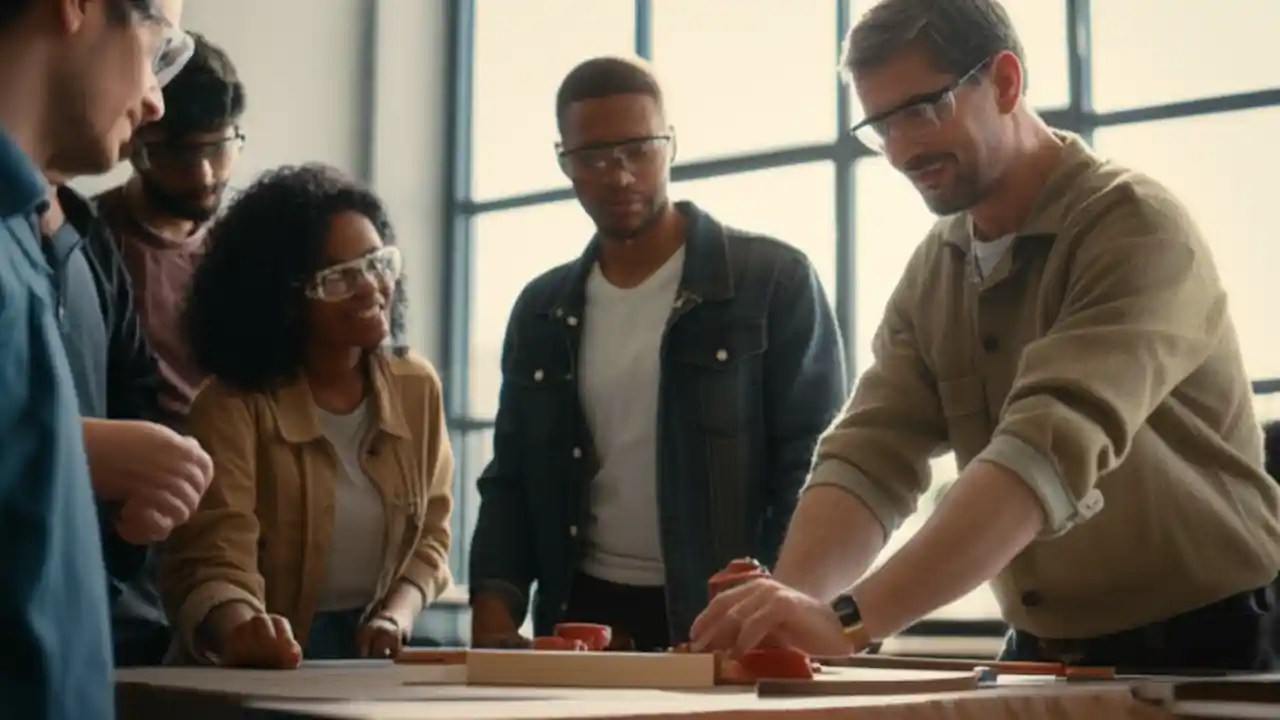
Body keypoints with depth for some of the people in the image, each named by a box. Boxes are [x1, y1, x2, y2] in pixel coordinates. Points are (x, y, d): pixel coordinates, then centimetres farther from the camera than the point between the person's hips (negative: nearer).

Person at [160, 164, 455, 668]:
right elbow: (212, 561, -20)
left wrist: (397, 615, -7)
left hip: (375, 655, 3)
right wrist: (241, 627, -41)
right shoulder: (232, 407, -10)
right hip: (277, 661, -2)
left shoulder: (418, 388, 5)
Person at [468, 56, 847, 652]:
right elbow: (511, 479, 11)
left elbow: (813, 470, -9)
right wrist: (494, 607, -5)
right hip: (584, 614, 4)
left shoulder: (773, 280, -5)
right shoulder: (542, 311, 10)